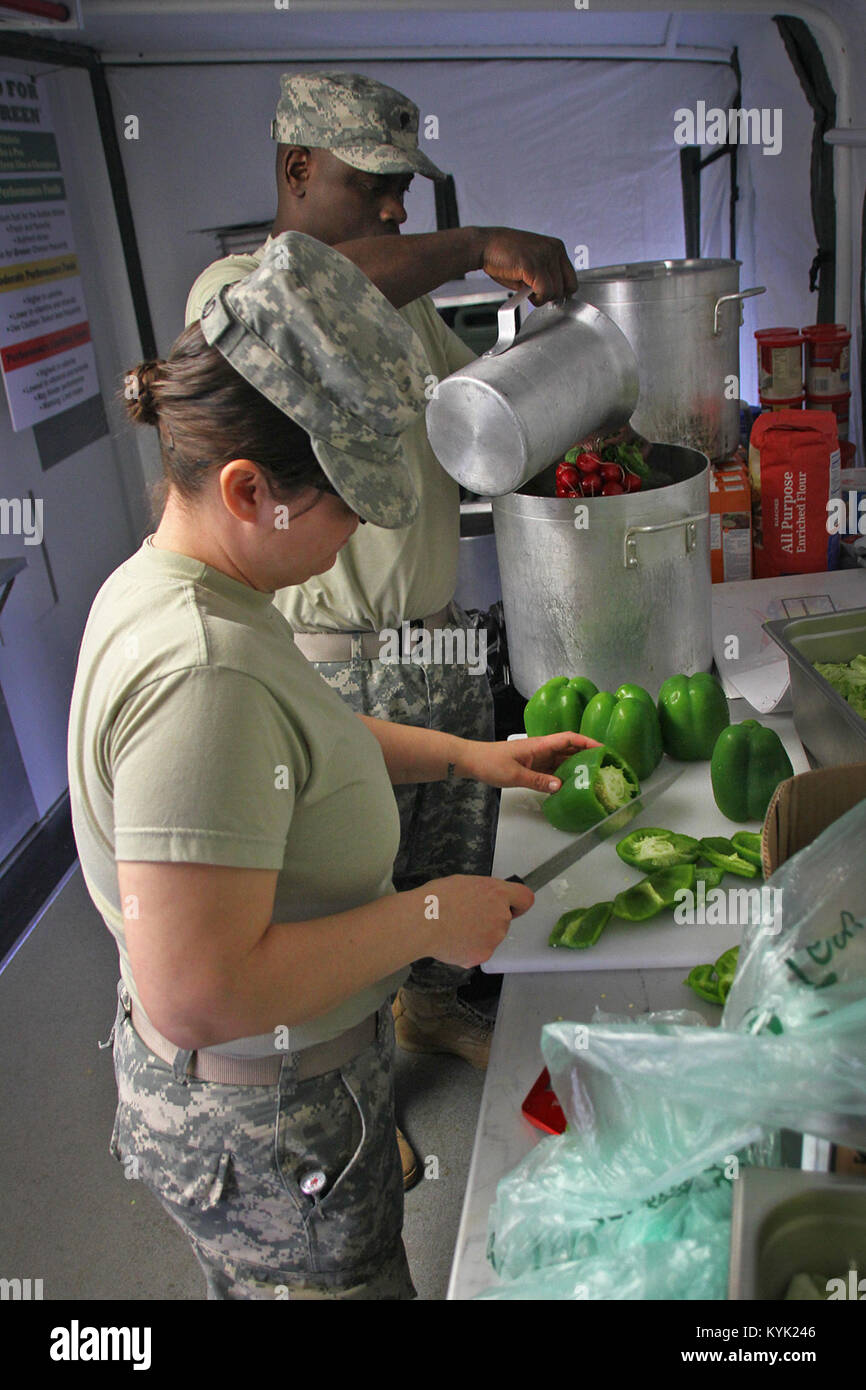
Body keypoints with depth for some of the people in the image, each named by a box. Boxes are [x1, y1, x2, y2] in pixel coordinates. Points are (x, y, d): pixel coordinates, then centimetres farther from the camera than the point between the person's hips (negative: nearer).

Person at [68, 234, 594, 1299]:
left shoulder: (162, 584, -2)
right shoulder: (200, 674, -35)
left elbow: (292, 743, 15)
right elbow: (195, 992, -36)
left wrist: (466, 756, 9)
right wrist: (427, 916, -25)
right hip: (265, 1130, -9)